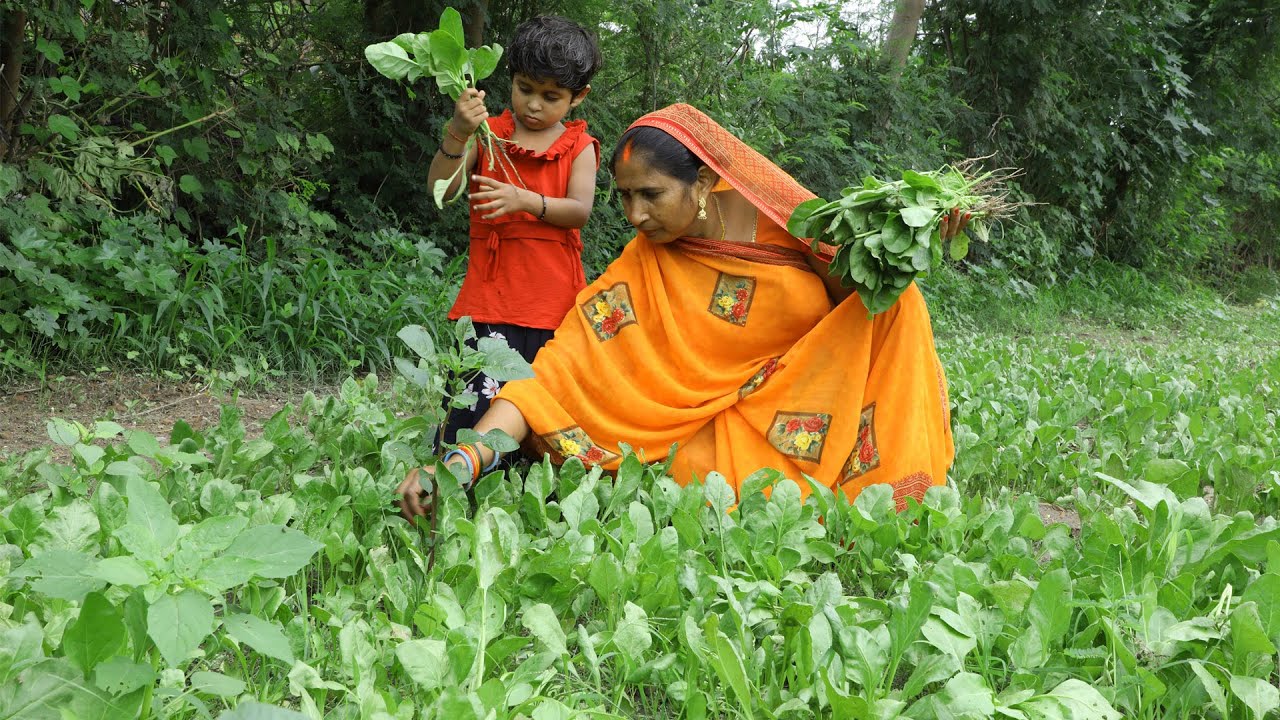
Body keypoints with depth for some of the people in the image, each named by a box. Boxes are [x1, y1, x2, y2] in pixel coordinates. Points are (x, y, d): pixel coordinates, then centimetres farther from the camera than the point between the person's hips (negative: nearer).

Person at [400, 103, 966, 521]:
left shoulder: (780, 219, -10)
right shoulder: (639, 271, -11)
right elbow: (557, 373, -19)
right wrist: (462, 461, -32)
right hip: (727, 432, -2)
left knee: (894, 300, -17)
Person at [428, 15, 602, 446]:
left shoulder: (579, 147, 7)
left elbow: (579, 211, -8)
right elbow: (440, 189, -4)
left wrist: (525, 200, -25)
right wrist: (457, 134, -20)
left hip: (555, 299, 1)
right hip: (492, 294, -1)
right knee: (479, 397, -10)